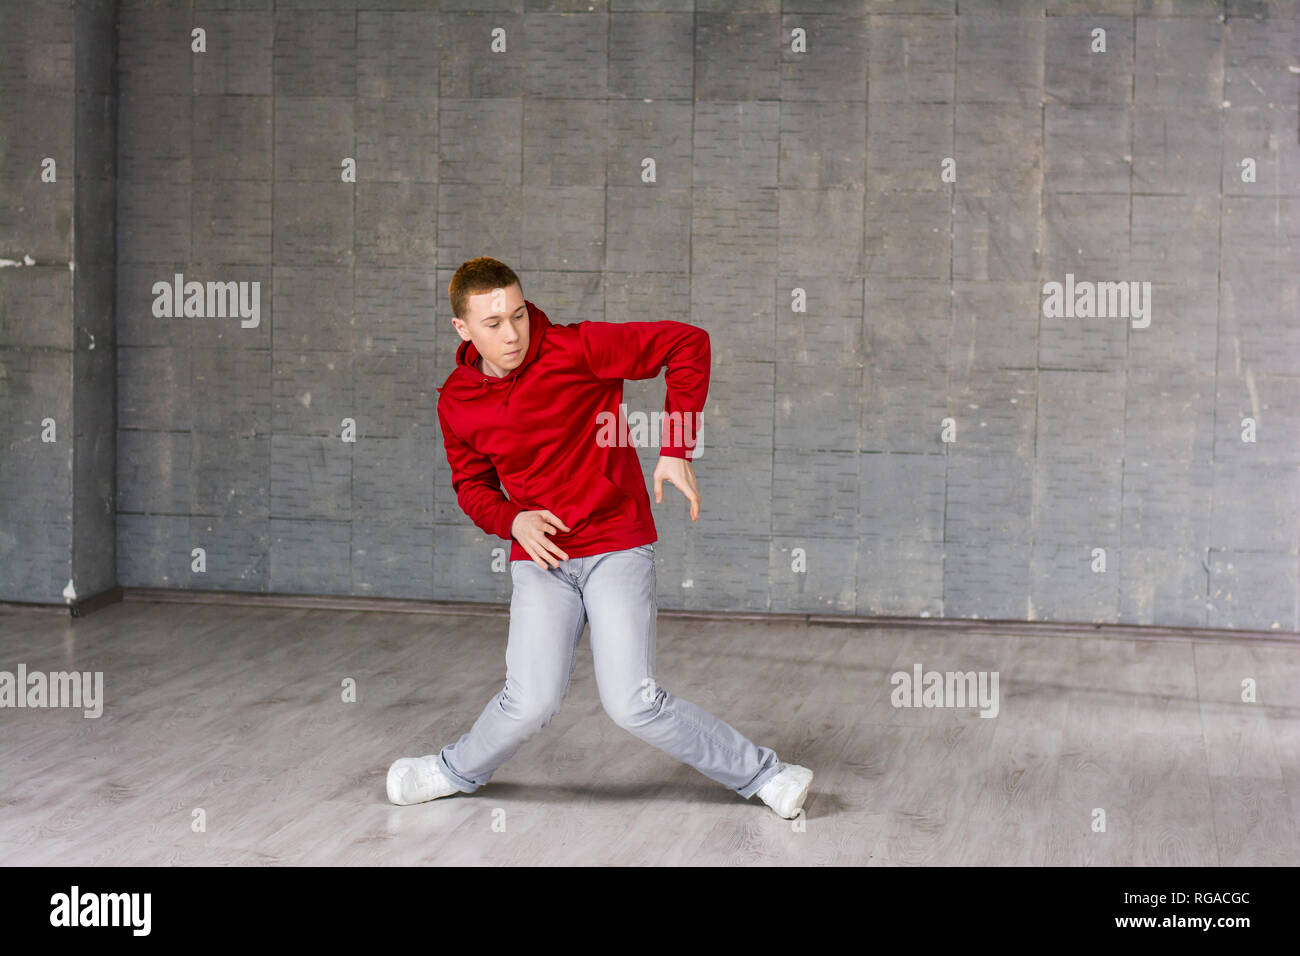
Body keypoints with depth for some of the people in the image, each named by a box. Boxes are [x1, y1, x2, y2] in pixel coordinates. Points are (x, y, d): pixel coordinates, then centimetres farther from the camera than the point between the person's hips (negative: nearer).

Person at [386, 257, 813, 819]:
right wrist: (512, 520, -6)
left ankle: (761, 775, 6)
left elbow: (687, 345, -11)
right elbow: (471, 484, 16)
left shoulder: (575, 350, -14)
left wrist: (676, 451, -14)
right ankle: (457, 772, 21)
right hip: (541, 560, 3)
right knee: (530, 703, -11)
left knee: (633, 703, -13)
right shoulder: (456, 403, -1)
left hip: (617, 546, -3)